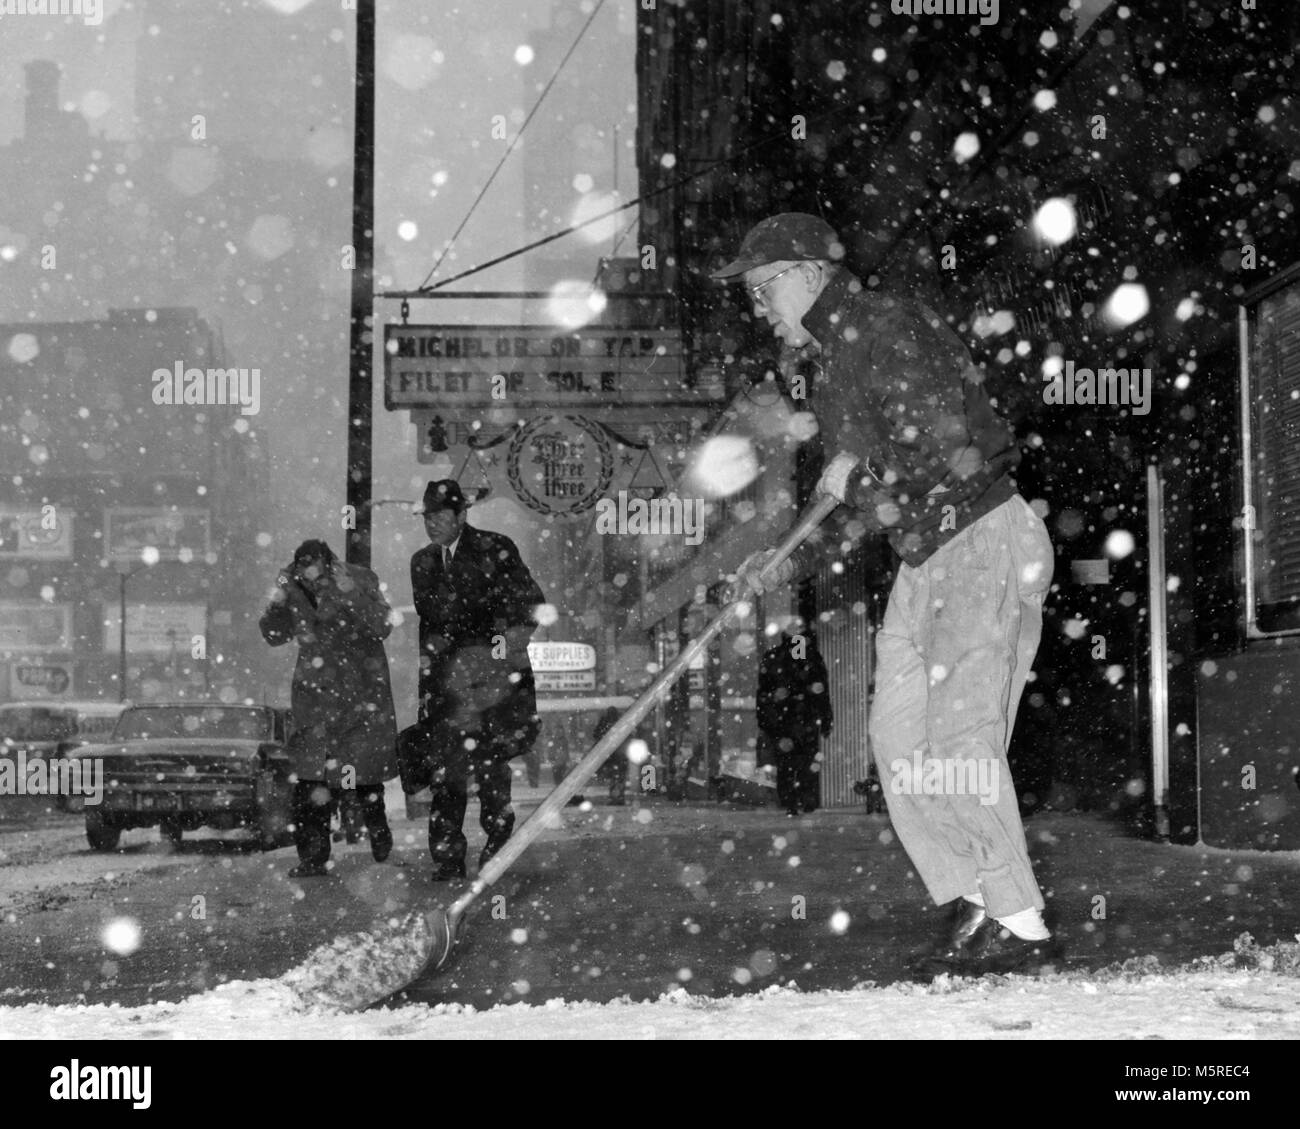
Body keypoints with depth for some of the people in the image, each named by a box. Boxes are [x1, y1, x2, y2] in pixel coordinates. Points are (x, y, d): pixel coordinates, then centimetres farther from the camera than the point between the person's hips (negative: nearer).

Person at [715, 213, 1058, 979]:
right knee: (901, 738, 4)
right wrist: (787, 565, 13)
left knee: (959, 736, -15)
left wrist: (864, 476, -12)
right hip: (925, 560, 10)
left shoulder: (886, 327, -12)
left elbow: (960, 448, -22)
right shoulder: (834, 371, 18)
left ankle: (1022, 924, -10)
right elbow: (854, 505, 23)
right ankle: (979, 909, 9)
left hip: (989, 542, -10)